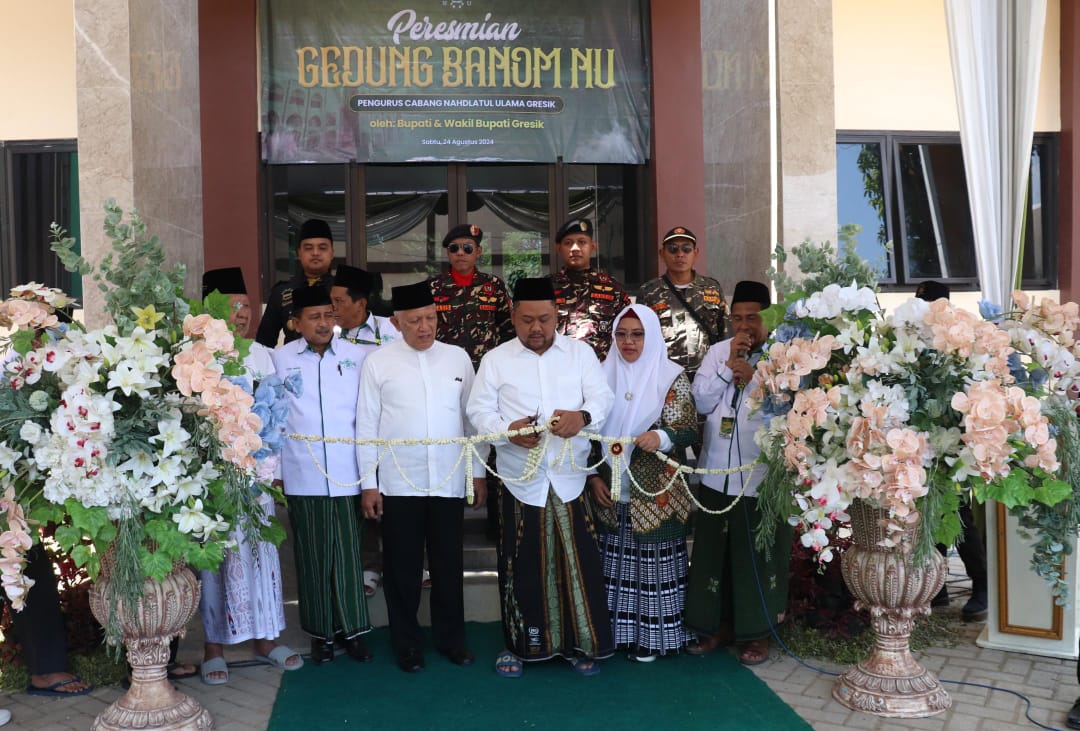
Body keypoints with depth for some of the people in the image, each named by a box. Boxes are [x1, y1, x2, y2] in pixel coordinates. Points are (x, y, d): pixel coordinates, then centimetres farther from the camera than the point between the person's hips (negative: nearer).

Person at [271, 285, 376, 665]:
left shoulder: (357, 355, 2)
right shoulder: (280, 359, 3)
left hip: (346, 474, 0)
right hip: (302, 476, 0)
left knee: (348, 553, 6)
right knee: (312, 556, 8)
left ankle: (353, 629, 20)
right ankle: (321, 632, 22)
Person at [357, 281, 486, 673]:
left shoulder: (458, 358, 5)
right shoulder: (378, 362, -1)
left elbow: (471, 417, 8)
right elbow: (366, 425, 0)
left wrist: (478, 472, 7)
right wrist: (368, 483, -2)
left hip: (449, 482, 2)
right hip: (398, 483, -2)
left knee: (449, 564, 12)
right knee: (403, 567, 9)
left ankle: (451, 637, 28)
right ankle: (407, 642, 25)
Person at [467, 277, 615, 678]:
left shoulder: (581, 352, 6)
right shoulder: (495, 359, 4)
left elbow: (602, 396, -3)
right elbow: (479, 411, -1)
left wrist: (583, 415, -26)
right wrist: (509, 430, -21)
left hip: (570, 477, 1)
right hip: (521, 479, 0)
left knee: (578, 563, 3)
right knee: (522, 565, 5)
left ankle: (581, 644, 19)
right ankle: (520, 644, 22)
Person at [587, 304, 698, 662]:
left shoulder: (672, 375, -4)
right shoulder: (605, 374, 7)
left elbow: (688, 429, -9)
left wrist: (660, 438, -29)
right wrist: (593, 476, 3)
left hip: (653, 493, -3)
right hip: (611, 490, 3)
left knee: (651, 563, 3)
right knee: (614, 563, 9)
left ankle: (651, 637, 15)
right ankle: (615, 631, 21)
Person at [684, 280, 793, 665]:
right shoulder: (717, 352, 8)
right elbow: (700, 402, -1)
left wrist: (753, 377, -19)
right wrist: (728, 365, -9)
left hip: (763, 475, -4)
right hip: (718, 471, 4)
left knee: (758, 553, 6)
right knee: (714, 550, 11)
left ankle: (756, 631, 20)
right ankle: (718, 623, 26)